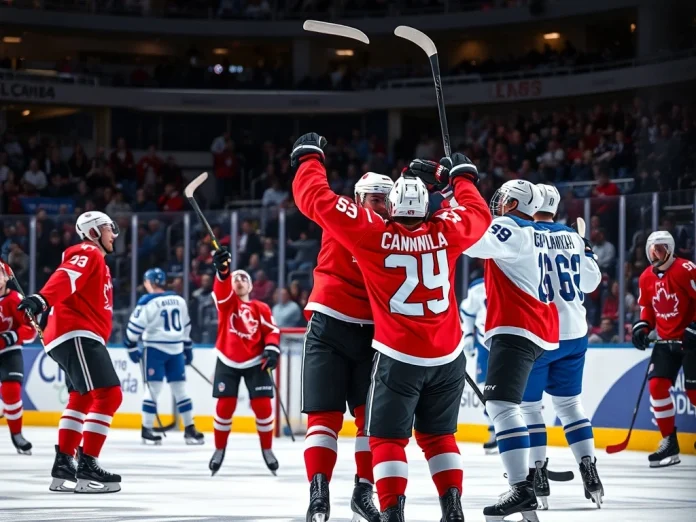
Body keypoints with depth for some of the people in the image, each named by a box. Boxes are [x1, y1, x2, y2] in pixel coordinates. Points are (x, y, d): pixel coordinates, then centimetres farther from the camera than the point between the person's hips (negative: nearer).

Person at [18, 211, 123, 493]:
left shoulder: (96, 260, 27)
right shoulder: (88, 254, -6)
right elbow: (65, 279, -26)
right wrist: (41, 299, -41)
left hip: (80, 337, 12)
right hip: (76, 335, -12)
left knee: (82, 399, 24)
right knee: (108, 395, -20)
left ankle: (63, 465, 30)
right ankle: (86, 468, -25)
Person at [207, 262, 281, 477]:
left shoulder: (260, 308, 2)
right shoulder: (226, 301, -1)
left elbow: (271, 330, 1)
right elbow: (222, 289, -22)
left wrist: (272, 349, -19)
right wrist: (222, 269, -44)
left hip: (255, 362, 0)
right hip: (228, 361, 0)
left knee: (263, 405, -5)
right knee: (225, 405, -4)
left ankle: (267, 449, 14)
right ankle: (219, 449, 15)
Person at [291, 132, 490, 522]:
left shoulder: (373, 233, -13)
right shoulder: (445, 232, -5)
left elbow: (315, 199, -7)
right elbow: (480, 214, 17)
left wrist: (309, 158, 8)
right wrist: (463, 176, 31)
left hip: (399, 357, -4)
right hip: (448, 357, 4)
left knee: (388, 437, 4)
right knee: (439, 434, 19)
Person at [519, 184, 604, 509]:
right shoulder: (573, 238, 6)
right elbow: (591, 281, 17)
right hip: (573, 334, 5)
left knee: (527, 404, 5)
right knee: (569, 403, 14)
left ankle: (538, 475, -1)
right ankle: (589, 472, 5)